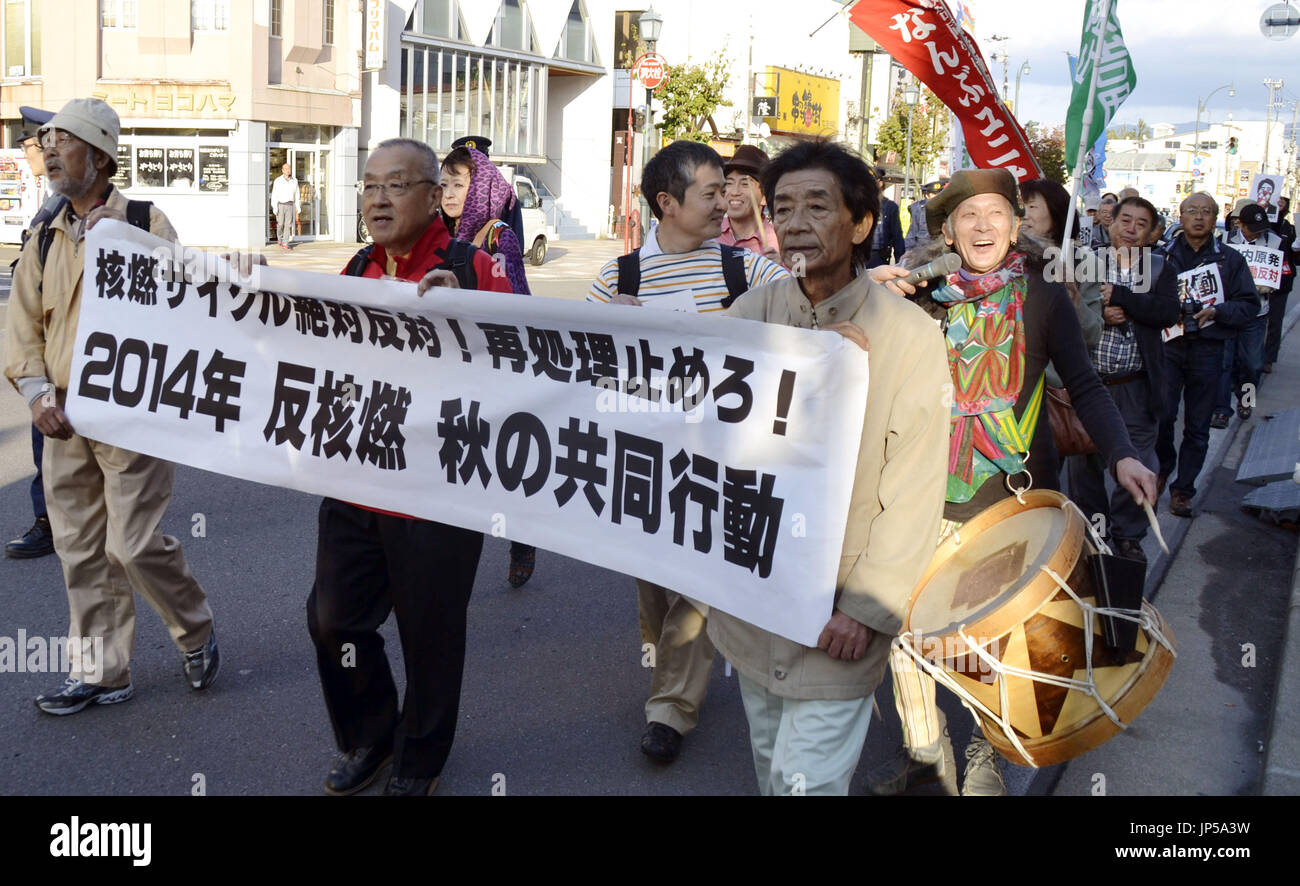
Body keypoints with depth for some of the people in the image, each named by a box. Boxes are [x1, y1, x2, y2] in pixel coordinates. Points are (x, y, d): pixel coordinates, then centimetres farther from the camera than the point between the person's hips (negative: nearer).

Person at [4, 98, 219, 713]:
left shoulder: (146, 222, -3)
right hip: (63, 420, 6)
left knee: (134, 544, -7)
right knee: (80, 551, 10)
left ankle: (196, 634, 21)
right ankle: (100, 674, 24)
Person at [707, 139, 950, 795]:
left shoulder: (910, 335, -13)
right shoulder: (754, 310, -1)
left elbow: (914, 493, -11)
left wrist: (869, 607, -13)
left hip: (838, 617, -4)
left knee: (807, 779, 0)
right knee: (769, 761, 21)